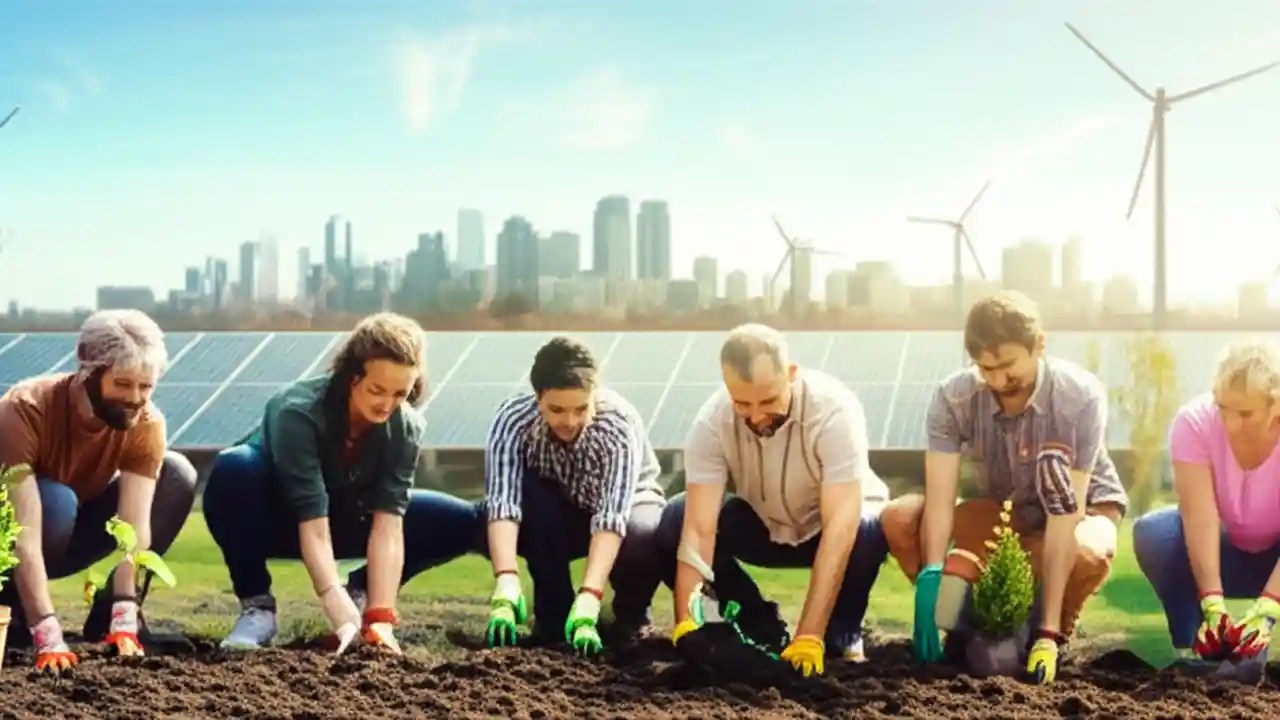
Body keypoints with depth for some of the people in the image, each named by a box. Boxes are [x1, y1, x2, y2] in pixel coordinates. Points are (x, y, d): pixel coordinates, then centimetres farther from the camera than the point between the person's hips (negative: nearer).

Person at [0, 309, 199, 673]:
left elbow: (135, 525, -27)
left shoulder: (146, 423, -20)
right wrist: (48, 636, -48)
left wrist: (124, 620, -40)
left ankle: (110, 616, -7)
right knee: (56, 502, -38)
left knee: (177, 475, -16)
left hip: (72, 537, 5)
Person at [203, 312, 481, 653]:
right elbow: (313, 525, -40)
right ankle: (257, 605, -20)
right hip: (278, 519, -3)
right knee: (233, 469, -39)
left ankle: (362, 590, 4)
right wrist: (343, 618, -48)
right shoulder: (299, 411, -35)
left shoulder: (405, 427, -22)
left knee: (463, 524, -16)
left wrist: (380, 617, -39)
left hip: (342, 519, 3)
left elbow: (388, 525, -29)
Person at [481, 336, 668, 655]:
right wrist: (506, 583, -55)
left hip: (625, 507, -1)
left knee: (645, 539, -37)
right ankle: (553, 613, -12)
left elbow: (612, 517, -43)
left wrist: (588, 599, -55)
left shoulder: (619, 422, -34)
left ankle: (629, 615, -2)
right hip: (556, 516, 2)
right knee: (527, 492, -33)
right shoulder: (513, 416, -30)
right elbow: (502, 501, -40)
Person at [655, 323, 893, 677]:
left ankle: (841, 636, -9)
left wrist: (809, 637, -46)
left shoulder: (834, 409, -34)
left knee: (868, 529, -38)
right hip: (764, 526, 3)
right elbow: (699, 529, -30)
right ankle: (763, 628, -5)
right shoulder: (712, 421, -26)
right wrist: (686, 624, -44)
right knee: (675, 521, -23)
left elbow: (840, 525, -40)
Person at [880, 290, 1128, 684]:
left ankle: (1056, 630, -7)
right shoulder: (952, 397, -23)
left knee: (1088, 556, -40)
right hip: (1006, 508, 3)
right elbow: (940, 500, -28)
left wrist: (1049, 632, -40)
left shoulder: (1080, 396, -30)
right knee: (899, 518, -23)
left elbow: (1065, 512, -35)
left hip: (1081, 509, -3)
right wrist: (931, 580, -46)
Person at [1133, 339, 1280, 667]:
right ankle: (1196, 651, -18)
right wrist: (1213, 603, -40)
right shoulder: (1196, 421, -22)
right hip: (1229, 553, 2)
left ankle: (1250, 653, -17)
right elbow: (1199, 518, -29)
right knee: (1152, 532, -27)